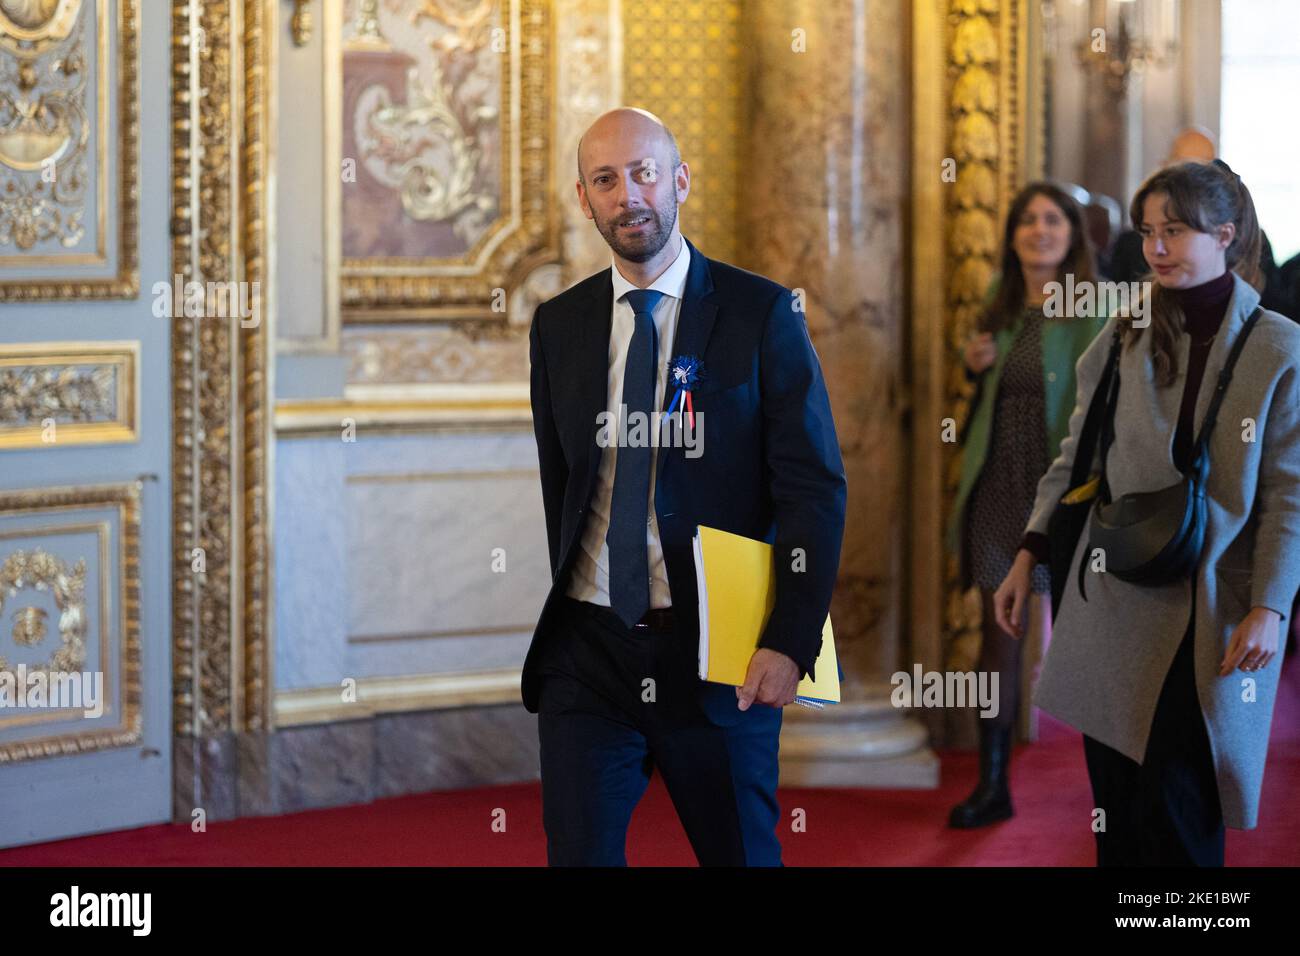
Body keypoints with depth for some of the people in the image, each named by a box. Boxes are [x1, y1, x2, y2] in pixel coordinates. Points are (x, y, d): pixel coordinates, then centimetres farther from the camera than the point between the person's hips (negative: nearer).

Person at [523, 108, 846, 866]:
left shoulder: (761, 313, -3)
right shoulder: (558, 326, 9)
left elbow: (816, 489, -6)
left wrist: (791, 641, -13)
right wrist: (575, 606, 12)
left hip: (717, 656, -3)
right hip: (587, 653, 3)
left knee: (743, 854, 8)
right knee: (579, 854, 1)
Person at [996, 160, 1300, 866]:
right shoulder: (1122, 340, 8)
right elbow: (1075, 460, 15)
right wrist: (1029, 554, 6)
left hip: (1213, 620, -3)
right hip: (1114, 610, 3)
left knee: (1179, 818, -7)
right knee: (1118, 816, 6)